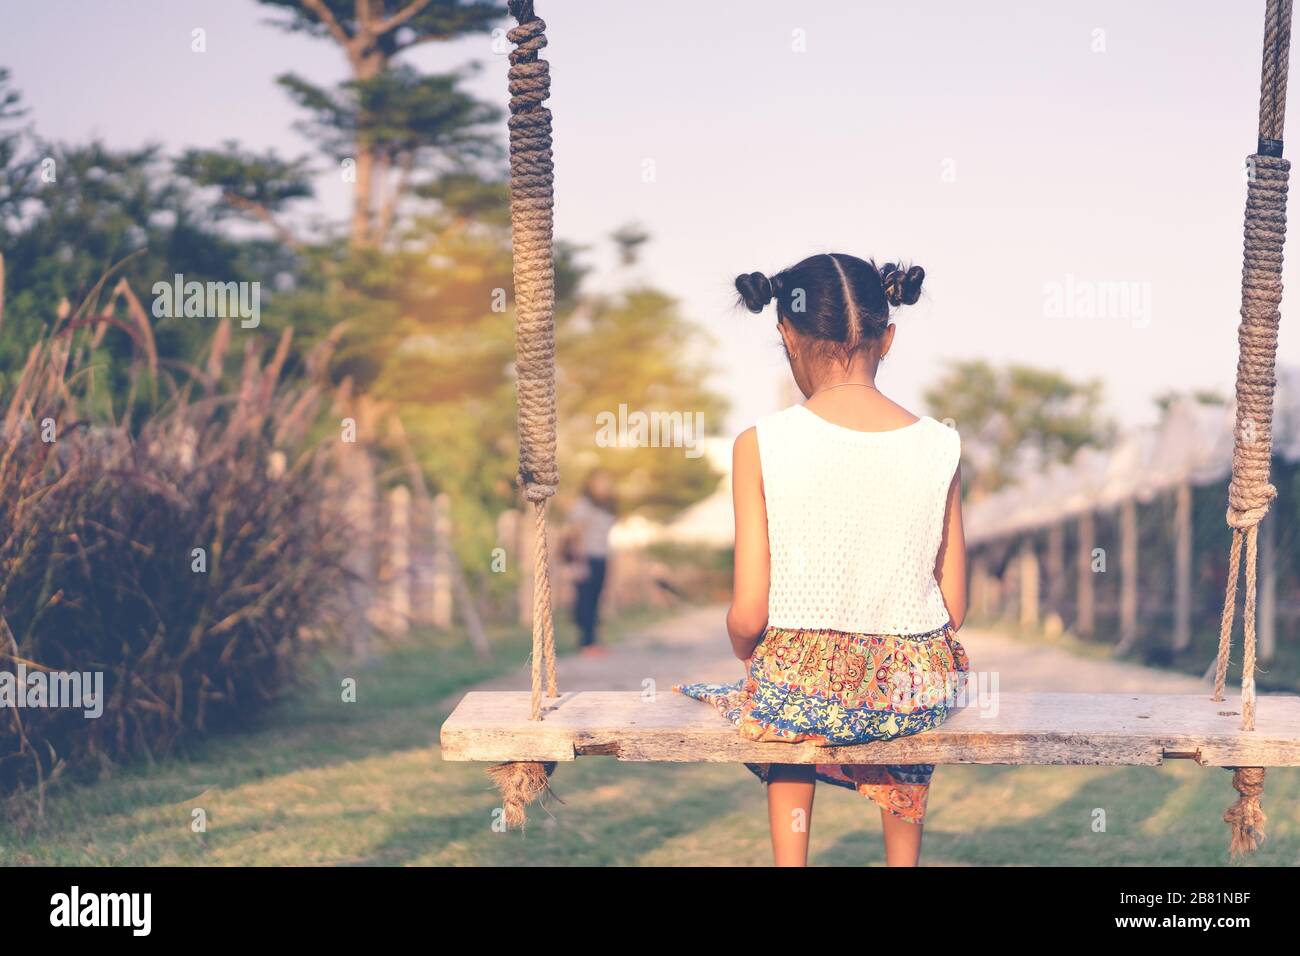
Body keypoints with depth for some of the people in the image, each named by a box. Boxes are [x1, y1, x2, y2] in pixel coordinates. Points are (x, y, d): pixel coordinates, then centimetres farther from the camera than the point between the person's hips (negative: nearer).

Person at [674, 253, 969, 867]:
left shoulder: (762, 447, -13)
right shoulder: (938, 447, -6)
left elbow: (749, 615, -12)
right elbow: (953, 608, 0)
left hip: (795, 686, -1)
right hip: (917, 688, 2)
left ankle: (790, 858, 32)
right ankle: (903, 859, 42)